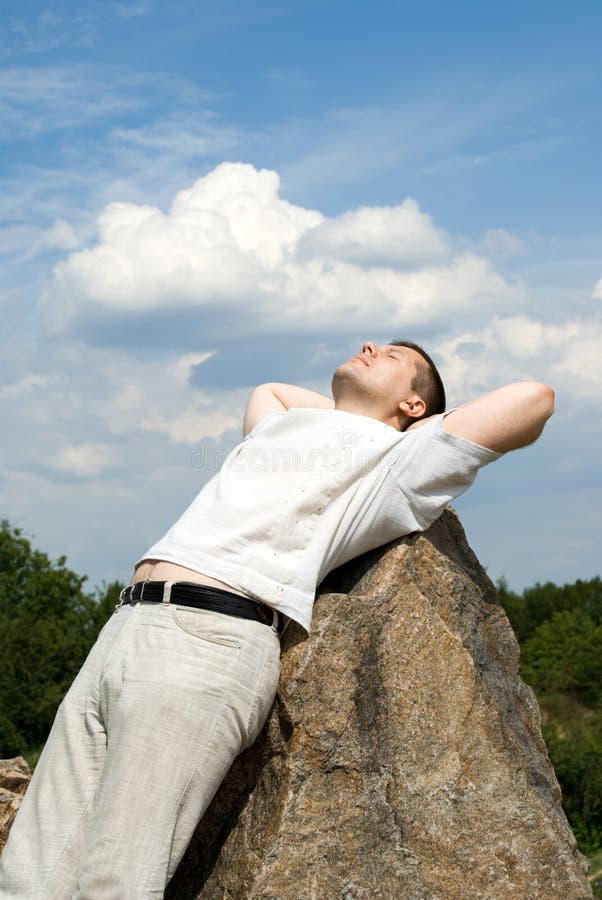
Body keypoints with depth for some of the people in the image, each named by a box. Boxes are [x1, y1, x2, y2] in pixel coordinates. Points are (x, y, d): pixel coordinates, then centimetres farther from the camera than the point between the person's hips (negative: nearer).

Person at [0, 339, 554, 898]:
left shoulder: (395, 458, 12)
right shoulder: (281, 427, 34)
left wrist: (440, 428, 20)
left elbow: (533, 398, 4)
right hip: (119, 635, 7)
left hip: (207, 642, -7)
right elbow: (268, 390, 58)